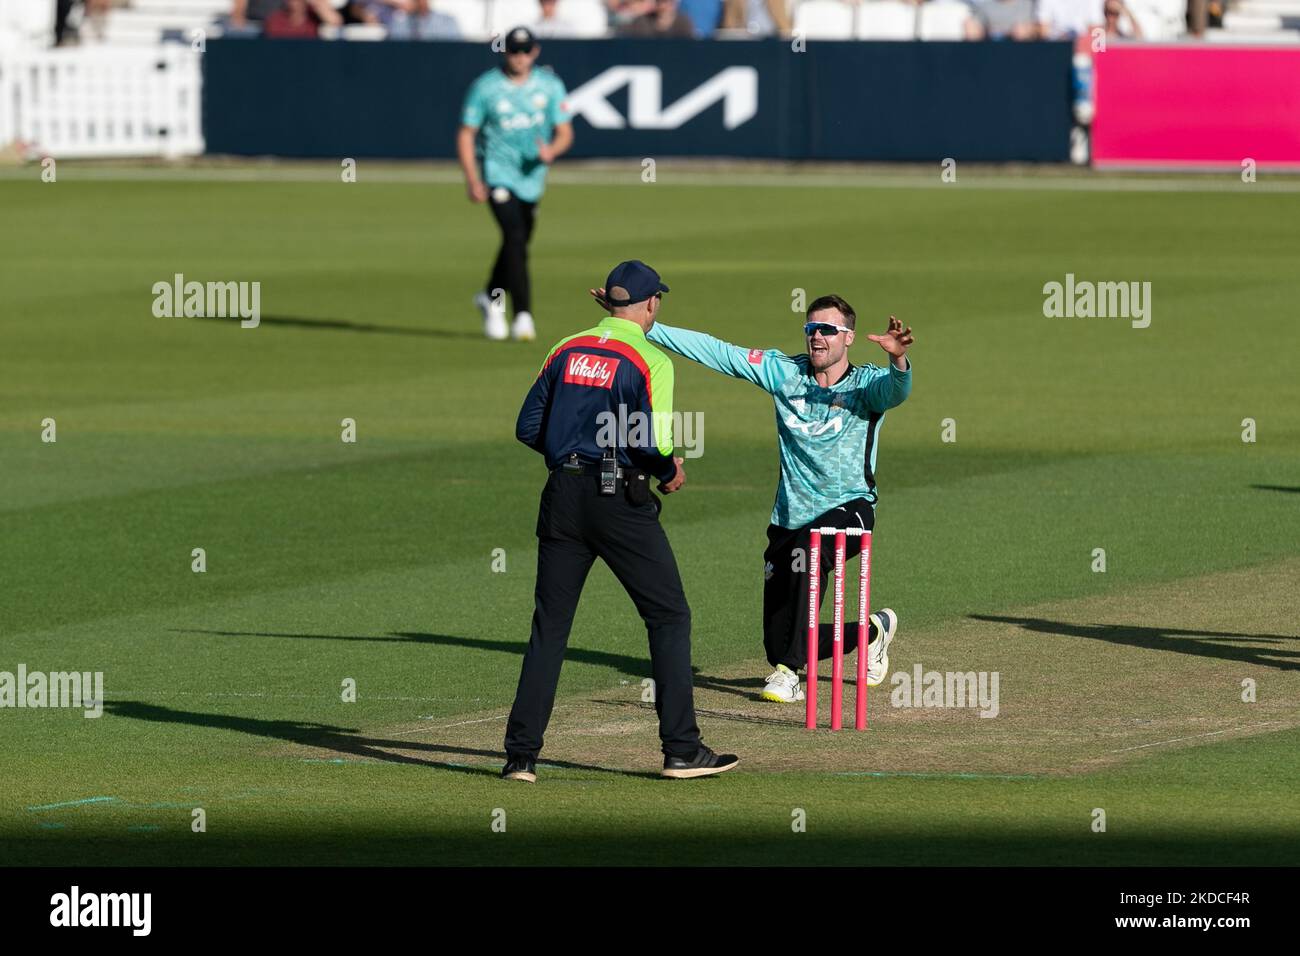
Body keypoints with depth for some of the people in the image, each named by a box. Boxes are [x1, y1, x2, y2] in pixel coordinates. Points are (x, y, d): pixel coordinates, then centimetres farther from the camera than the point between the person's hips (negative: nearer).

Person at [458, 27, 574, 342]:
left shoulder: (550, 86, 1)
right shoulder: (485, 87, -7)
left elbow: (565, 132, 3)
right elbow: (466, 135, -4)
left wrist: (552, 150, -21)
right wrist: (472, 180, -15)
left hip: (532, 177, 4)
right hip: (499, 175, -4)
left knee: (517, 244, 15)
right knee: (515, 237, -21)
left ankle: (491, 298, 41)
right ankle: (523, 315, -24)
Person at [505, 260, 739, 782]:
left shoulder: (566, 351, 8)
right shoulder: (649, 360, -7)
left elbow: (527, 428, 7)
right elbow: (650, 442, -17)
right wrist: (670, 471, 3)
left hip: (563, 497, 5)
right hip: (620, 499, -5)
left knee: (549, 624, 8)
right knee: (669, 617, 6)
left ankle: (521, 754, 3)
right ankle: (681, 750, 4)